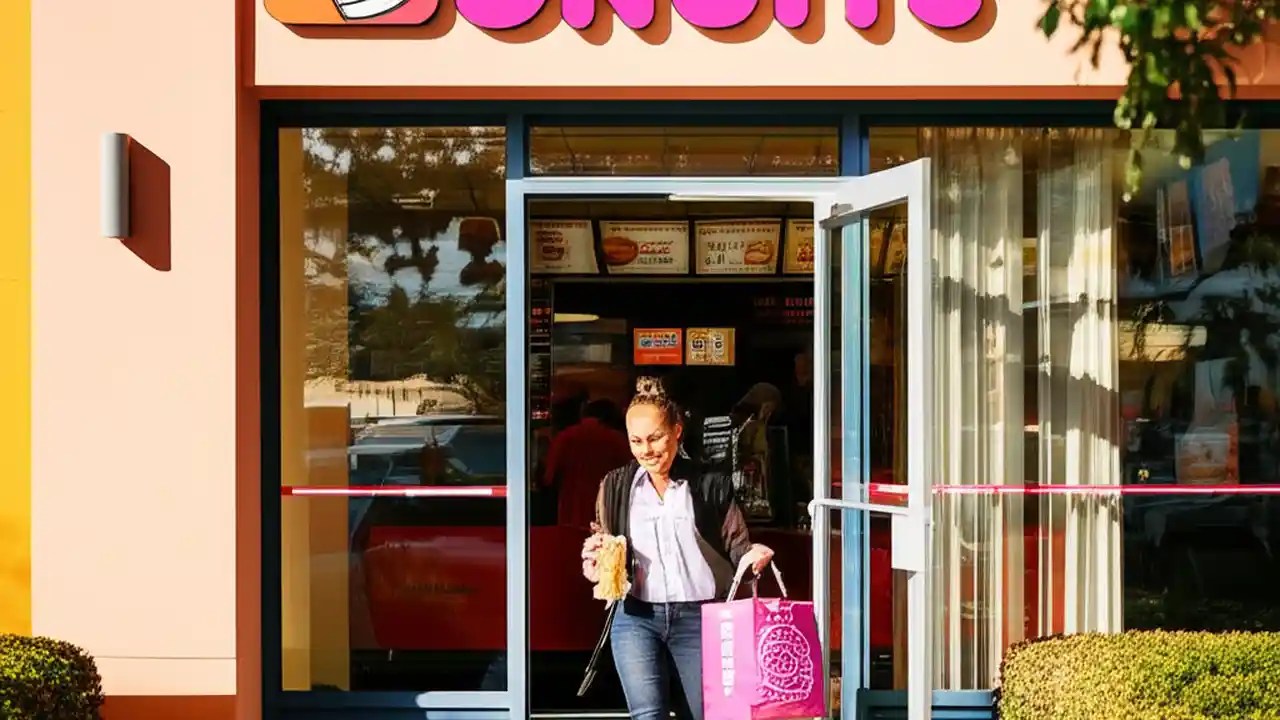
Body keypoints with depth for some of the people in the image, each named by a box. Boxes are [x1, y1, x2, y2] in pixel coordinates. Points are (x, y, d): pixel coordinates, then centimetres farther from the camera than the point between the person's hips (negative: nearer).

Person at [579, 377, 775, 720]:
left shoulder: (711, 486, 4)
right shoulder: (615, 487, 10)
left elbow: (736, 546, 5)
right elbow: (602, 556, 15)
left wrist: (750, 556, -18)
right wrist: (595, 565, -8)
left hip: (699, 617, -1)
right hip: (637, 617, 1)